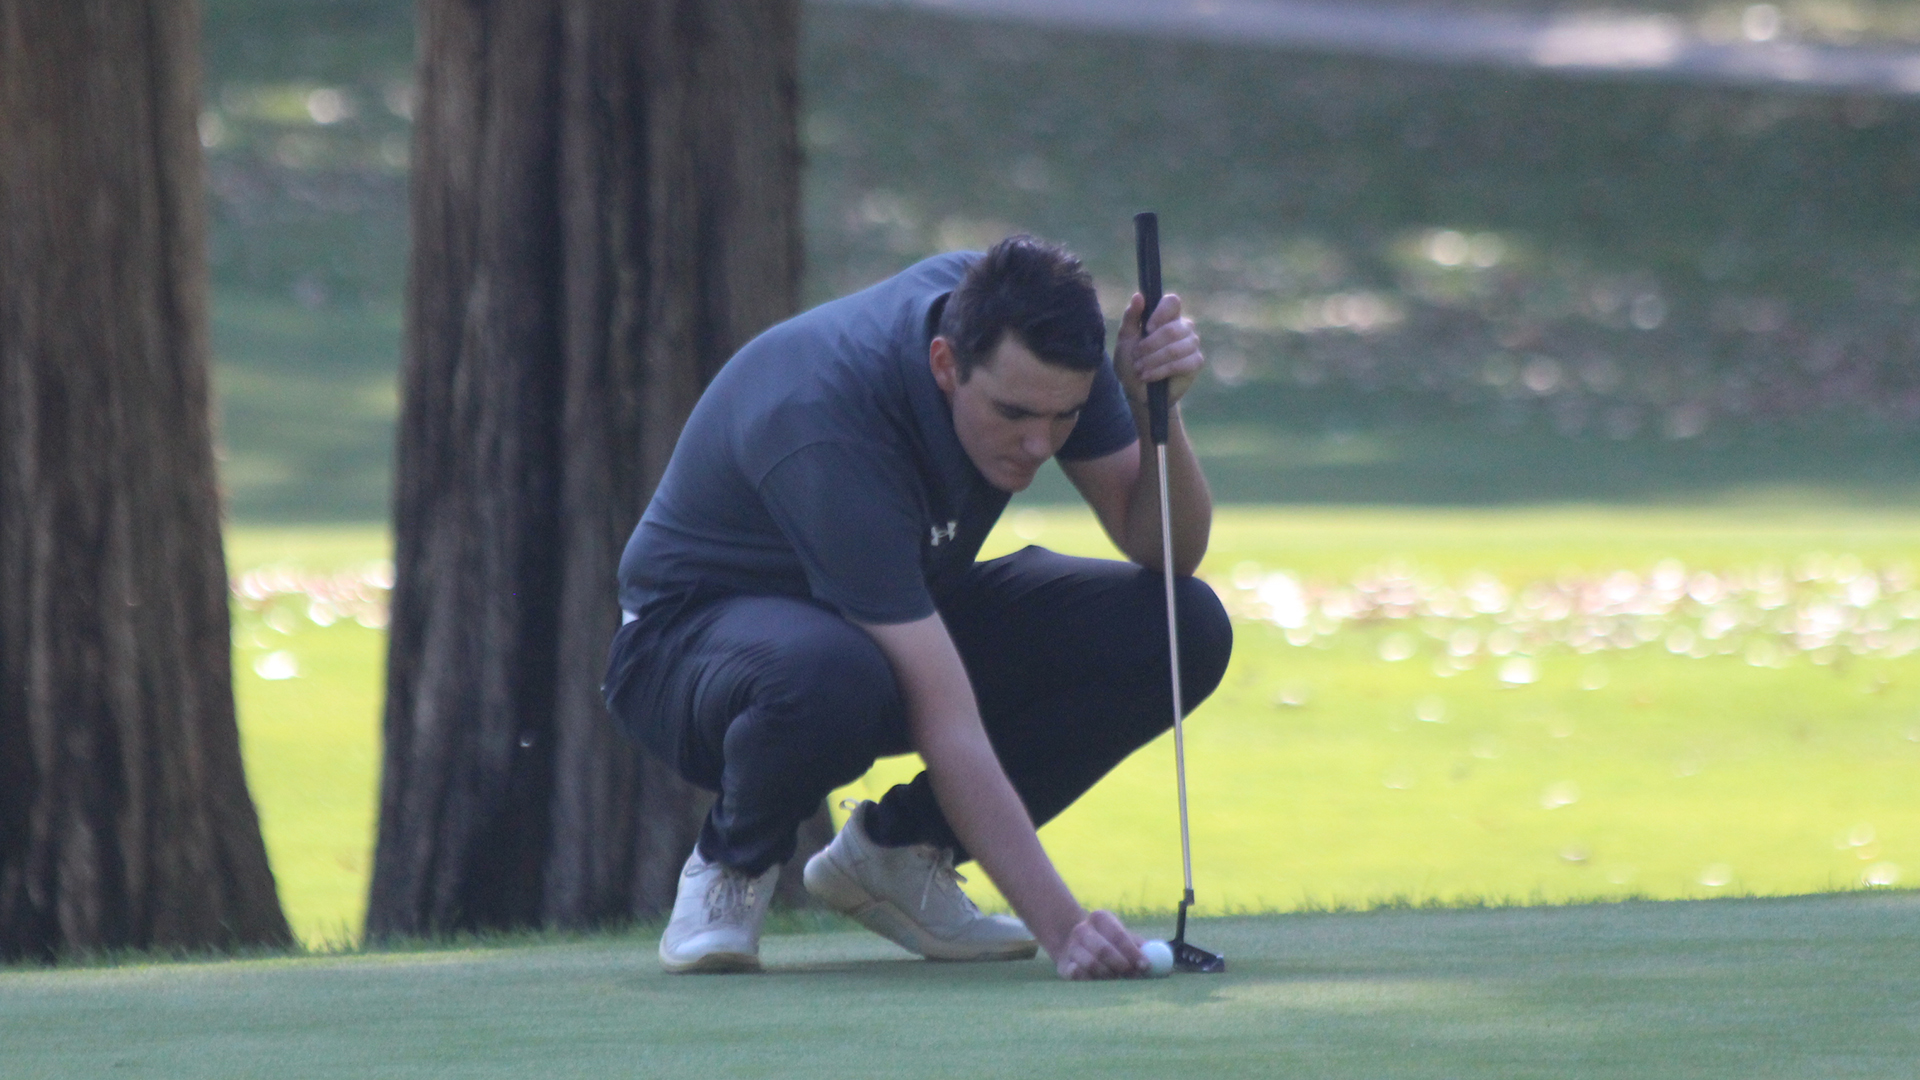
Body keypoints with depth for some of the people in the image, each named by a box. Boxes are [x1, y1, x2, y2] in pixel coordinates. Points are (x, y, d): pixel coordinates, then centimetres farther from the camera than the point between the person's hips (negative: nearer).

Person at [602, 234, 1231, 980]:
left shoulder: (1027, 336, -18)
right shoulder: (829, 424, -37)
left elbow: (1168, 551, -11)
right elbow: (947, 723, -39)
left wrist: (1156, 407, -31)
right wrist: (1059, 925, -44)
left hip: (903, 617, 7)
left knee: (1182, 630, -15)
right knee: (828, 682, -44)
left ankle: (897, 847, 1)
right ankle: (732, 864, -8)